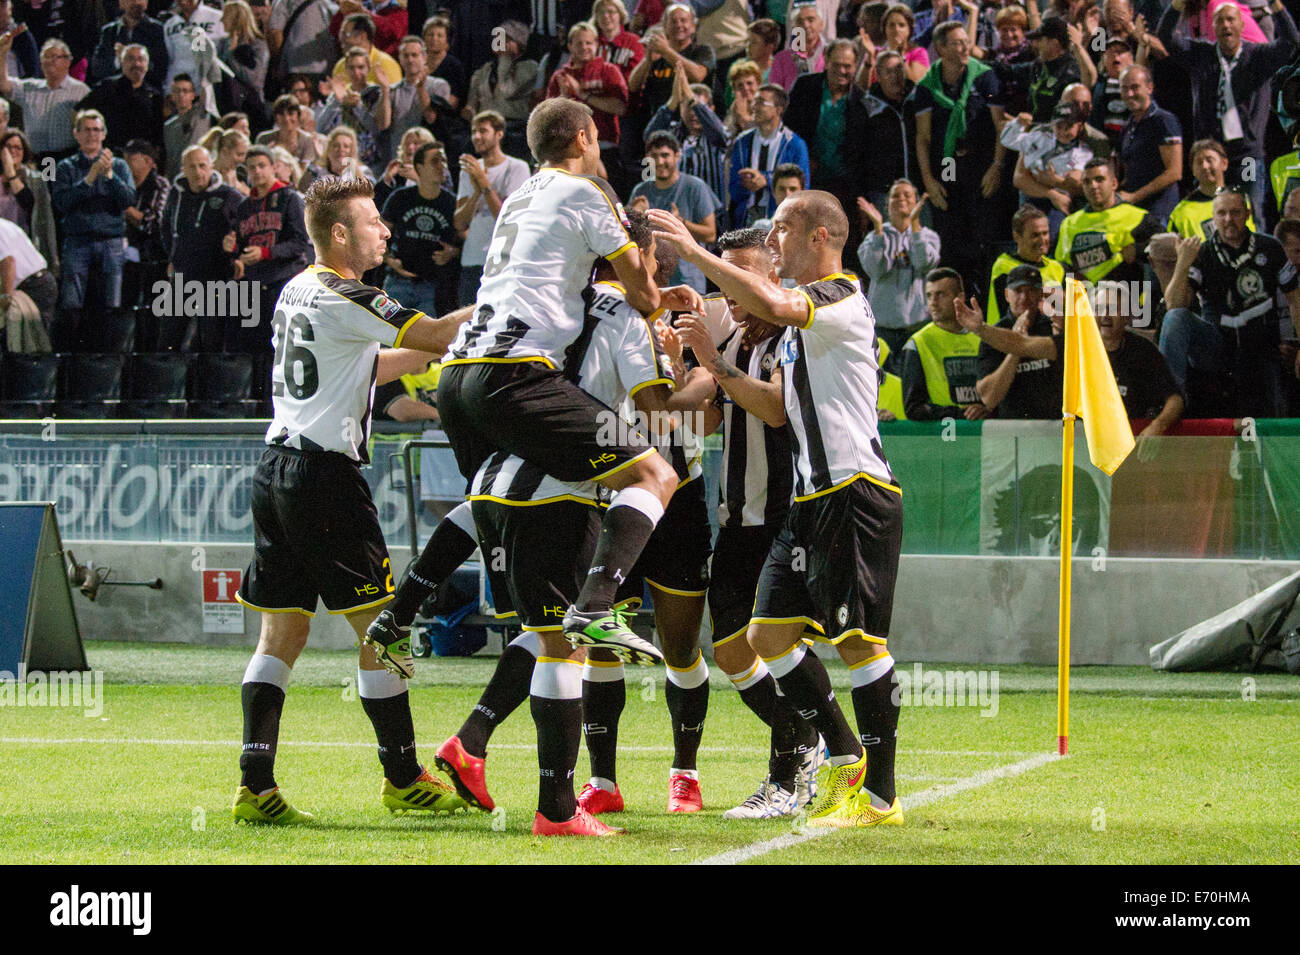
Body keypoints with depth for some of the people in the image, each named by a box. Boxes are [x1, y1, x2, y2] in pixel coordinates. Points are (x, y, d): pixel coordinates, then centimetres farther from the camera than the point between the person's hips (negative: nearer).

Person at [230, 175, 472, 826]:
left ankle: (255, 785, -2)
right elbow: (435, 335, -11)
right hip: (325, 474, -9)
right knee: (379, 625, 1)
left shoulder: (296, 291, 16)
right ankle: (402, 777, 8)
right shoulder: (343, 297, -12)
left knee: (282, 631, 6)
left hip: (277, 469, 9)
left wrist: (439, 349, 25)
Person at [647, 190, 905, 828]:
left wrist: (694, 252, -23)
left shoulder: (842, 296, -8)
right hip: (812, 498, 10)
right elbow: (779, 406, 27)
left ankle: (880, 795, -5)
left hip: (857, 491, -10)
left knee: (859, 639, -9)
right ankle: (843, 758, 18)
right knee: (768, 633, 6)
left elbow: (771, 305, -29)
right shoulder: (803, 310, 21)